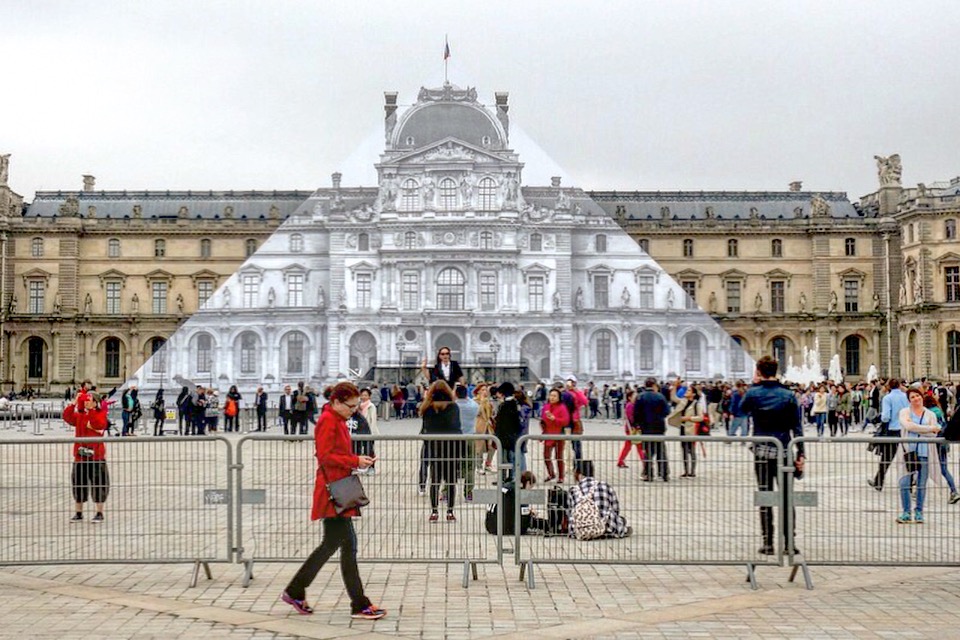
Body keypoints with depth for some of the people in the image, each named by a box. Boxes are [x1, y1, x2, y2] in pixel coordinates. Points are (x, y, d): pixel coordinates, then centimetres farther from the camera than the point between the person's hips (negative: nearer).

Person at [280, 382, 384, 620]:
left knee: (331, 544, 13)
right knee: (348, 545, -7)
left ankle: (295, 592, 21)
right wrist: (355, 461, -18)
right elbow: (325, 456, -19)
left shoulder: (338, 421, 18)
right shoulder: (328, 421, -12)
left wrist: (358, 461, 7)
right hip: (333, 491, -11)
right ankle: (360, 605, -3)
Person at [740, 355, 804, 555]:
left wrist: (754, 385, 15)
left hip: (761, 451, 0)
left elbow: (741, 409, 19)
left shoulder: (753, 394, -4)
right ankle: (789, 543, 5)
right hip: (784, 452, 0)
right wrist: (800, 453, 2)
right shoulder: (788, 395, -1)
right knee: (786, 498, 6)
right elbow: (796, 427, -1)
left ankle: (768, 543, 5)